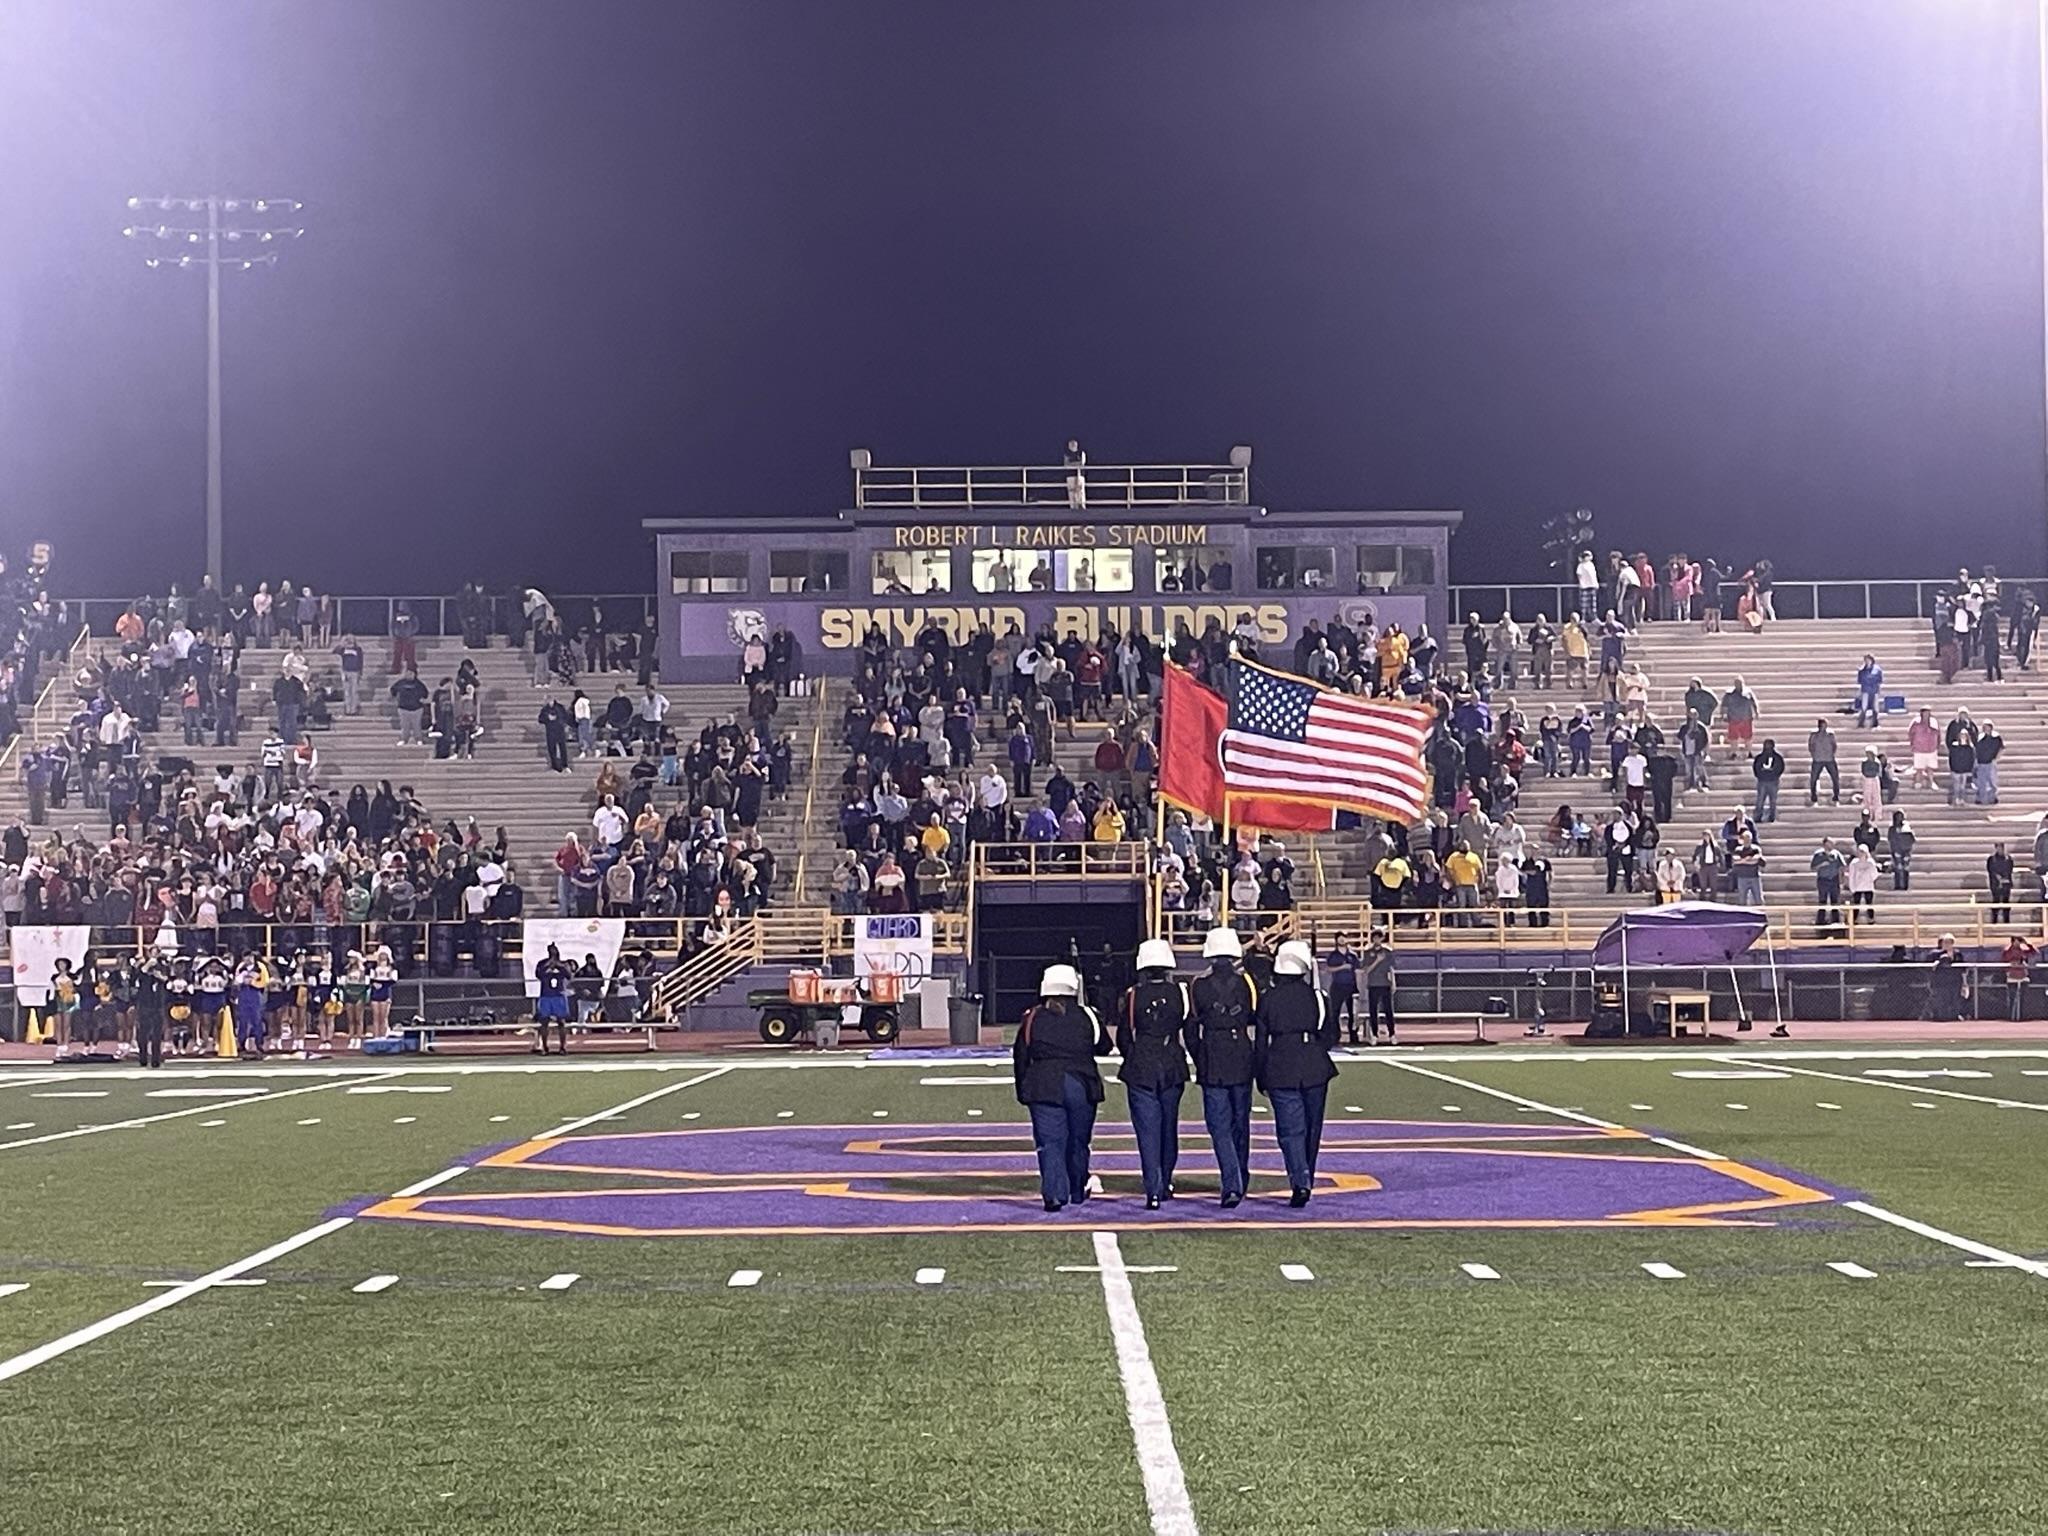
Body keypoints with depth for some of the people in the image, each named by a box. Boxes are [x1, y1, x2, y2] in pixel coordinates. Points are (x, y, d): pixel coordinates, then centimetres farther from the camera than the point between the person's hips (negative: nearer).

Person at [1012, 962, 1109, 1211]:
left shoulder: (1032, 1019, 2)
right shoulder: (1087, 1017, 2)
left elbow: (1020, 1058, 5)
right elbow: (1104, 1048, 13)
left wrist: (1023, 1091, 14)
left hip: (1044, 1088, -1)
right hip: (1081, 1086, 1)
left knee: (1050, 1142, -2)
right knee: (1078, 1141, 16)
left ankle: (1055, 1194, -17)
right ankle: (1078, 1191, 29)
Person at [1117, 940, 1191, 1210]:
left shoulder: (1132, 996, -5)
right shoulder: (1180, 993, -2)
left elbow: (1122, 1038, 1)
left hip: (1140, 1071, -2)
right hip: (1173, 1070, 2)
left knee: (1148, 1131, -2)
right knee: (1168, 1126, 17)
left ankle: (1154, 1191, -10)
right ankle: (1165, 1182, 29)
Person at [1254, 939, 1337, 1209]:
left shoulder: (1268, 999, -2)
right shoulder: (1316, 996, 0)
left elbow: (1260, 1042, 1)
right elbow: (1331, 1035, 3)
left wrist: (1260, 1078, 9)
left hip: (1280, 1072, -1)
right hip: (1314, 1070, 1)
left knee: (1290, 1129, -2)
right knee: (1311, 1127, 16)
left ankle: (1300, 1182, -18)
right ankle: (1306, 1180, 26)